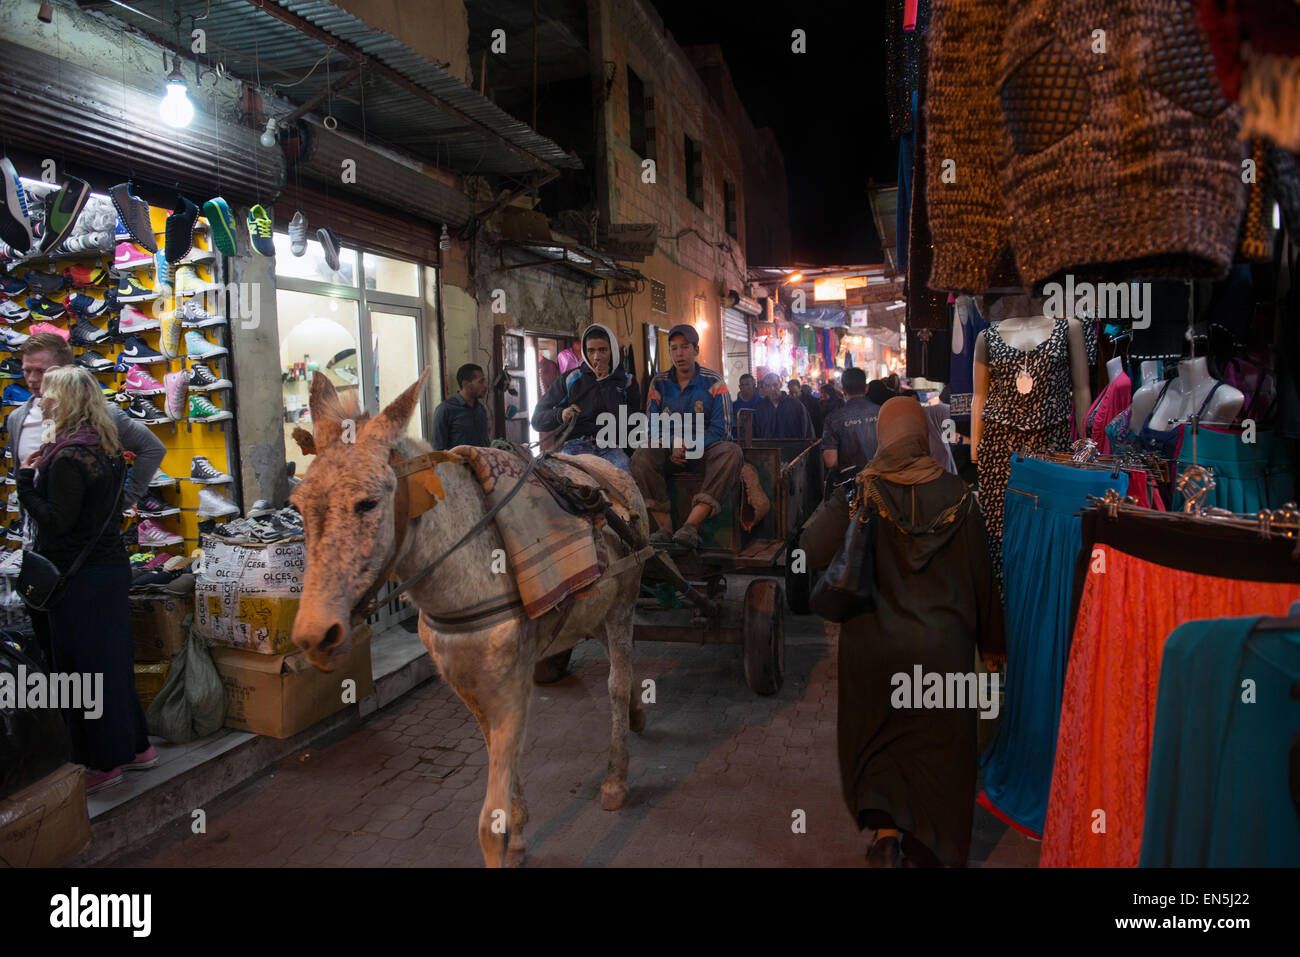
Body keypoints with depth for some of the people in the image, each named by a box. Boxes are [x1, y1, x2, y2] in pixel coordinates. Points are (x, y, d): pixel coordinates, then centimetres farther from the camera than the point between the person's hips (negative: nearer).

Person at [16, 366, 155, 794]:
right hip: (111, 565, 9)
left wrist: (25, 481, -12)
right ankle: (134, 745, 29)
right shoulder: (105, 447, 8)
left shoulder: (68, 457, -19)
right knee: (112, 660, 17)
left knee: (83, 666, 3)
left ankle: (102, 763, 14)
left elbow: (57, 522, -21)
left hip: (79, 577, -9)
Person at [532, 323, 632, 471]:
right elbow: (537, 420, 11)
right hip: (574, 446, -1)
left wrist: (606, 383, -1)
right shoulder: (570, 380, 11)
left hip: (609, 447, 1)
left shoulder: (625, 380, 15)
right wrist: (560, 415, -11)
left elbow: (624, 422, -2)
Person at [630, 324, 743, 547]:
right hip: (670, 449, 2)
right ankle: (665, 527, -34)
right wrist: (671, 451, -17)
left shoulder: (714, 382, -1)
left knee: (732, 452, -34)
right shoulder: (659, 383, 7)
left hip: (707, 447, -1)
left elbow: (721, 429, -7)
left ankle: (692, 524, -42)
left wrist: (690, 446, -21)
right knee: (641, 456, -29)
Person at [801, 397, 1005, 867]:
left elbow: (809, 551, -18)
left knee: (873, 739, 20)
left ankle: (885, 831, 3)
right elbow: (982, 576, -1)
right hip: (942, 649, 1)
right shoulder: (957, 496, -6)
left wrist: (825, 510, 3)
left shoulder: (857, 493, -11)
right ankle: (929, 848, 31)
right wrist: (992, 646, 9)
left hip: (873, 646, -1)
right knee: (936, 745, 19)